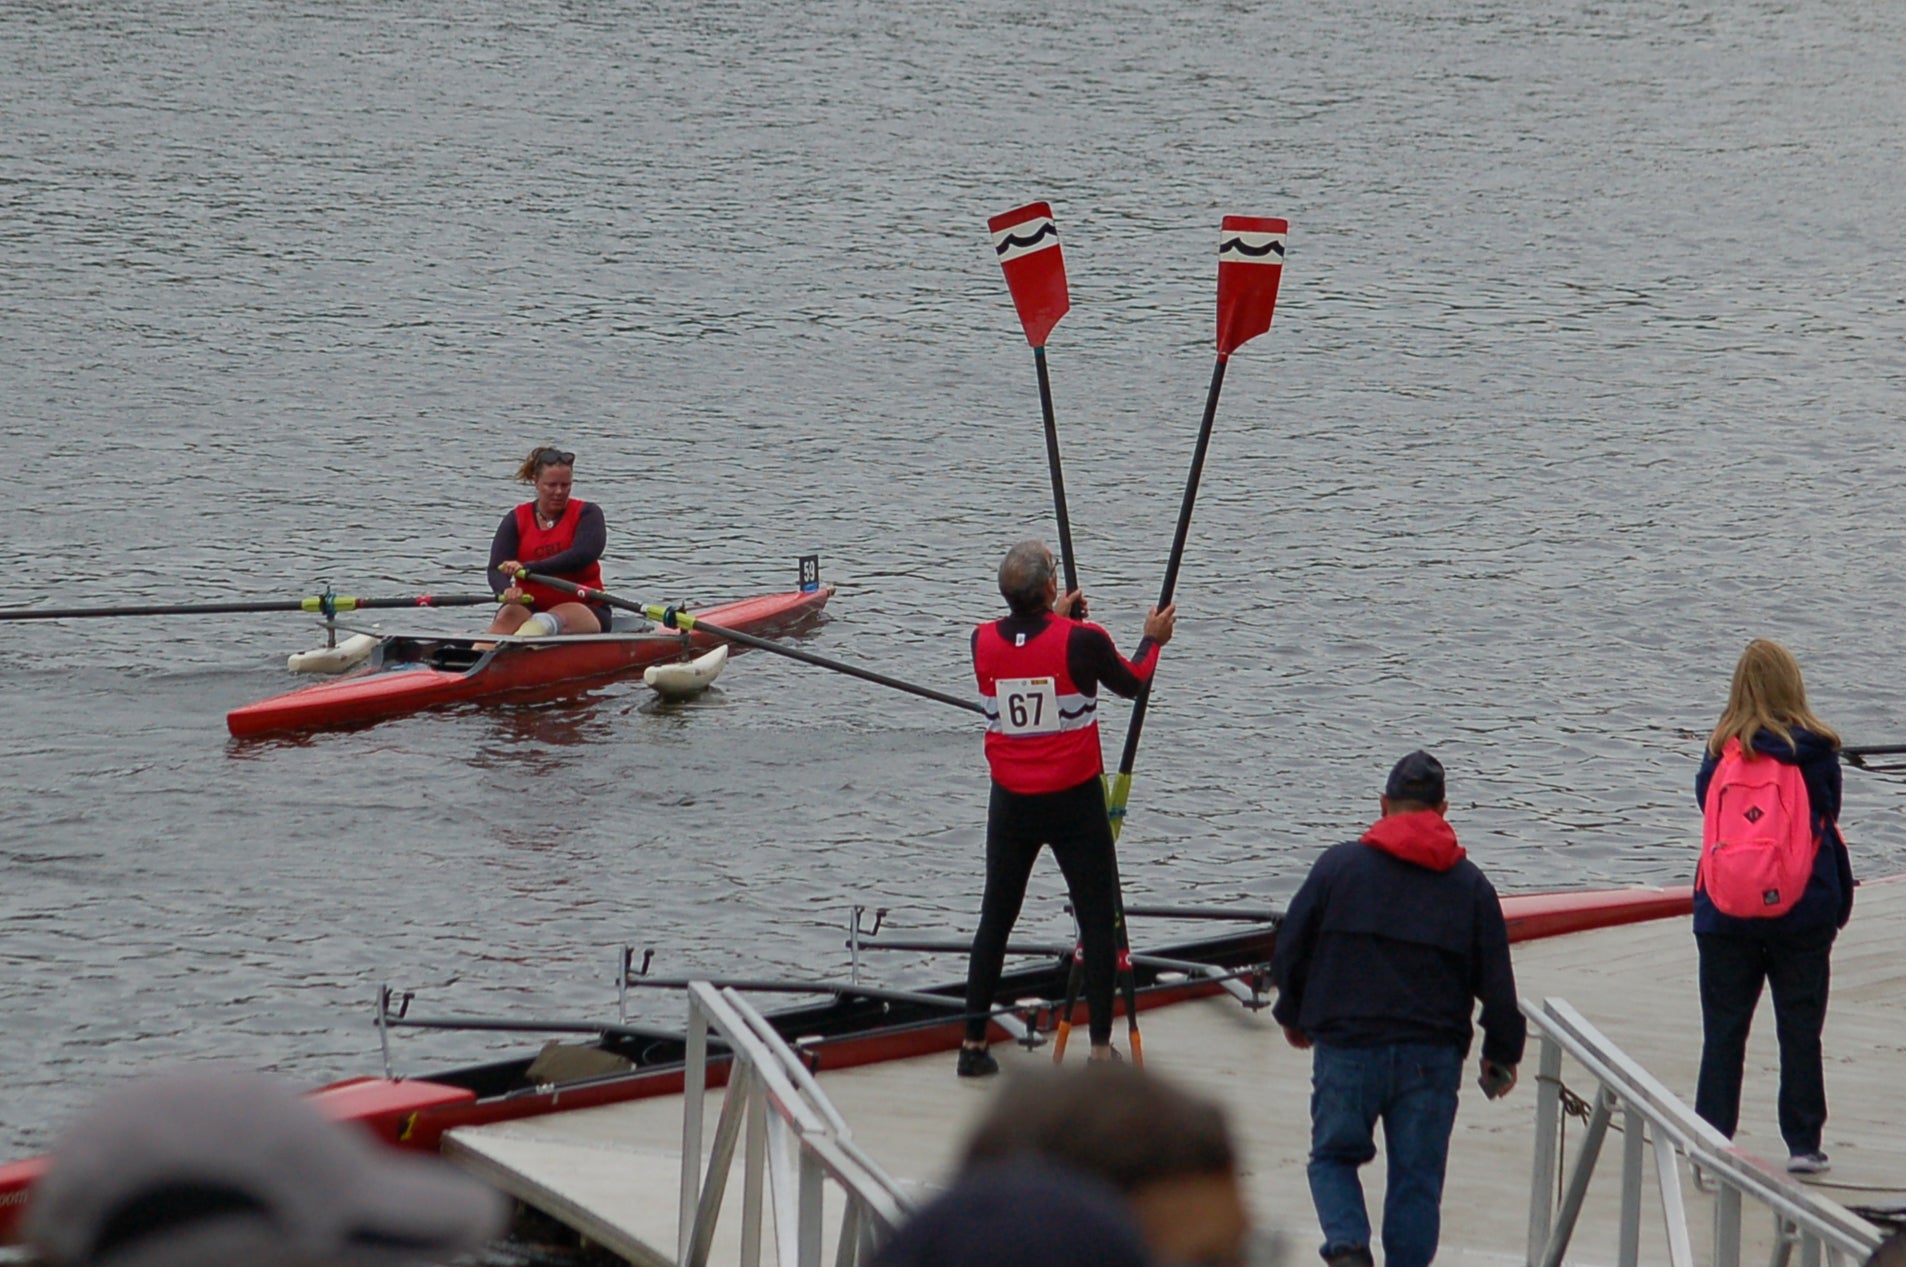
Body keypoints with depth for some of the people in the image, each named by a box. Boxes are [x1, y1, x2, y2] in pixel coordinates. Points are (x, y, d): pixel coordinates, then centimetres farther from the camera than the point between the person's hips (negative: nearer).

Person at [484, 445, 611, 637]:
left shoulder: (587, 514, 3)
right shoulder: (516, 520, 7)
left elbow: (583, 556, -17)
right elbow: (496, 569, -5)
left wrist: (528, 568, -28)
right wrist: (506, 591, -32)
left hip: (584, 609, -1)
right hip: (530, 606, 1)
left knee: (547, 622, -35)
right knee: (508, 618, -32)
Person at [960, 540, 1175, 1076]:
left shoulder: (983, 642, -6)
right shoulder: (1081, 641, -16)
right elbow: (1130, 683, 3)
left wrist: (1059, 617, 29)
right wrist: (1152, 641, 22)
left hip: (1011, 803, 3)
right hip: (1074, 800, -3)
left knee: (995, 919, 14)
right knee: (1098, 920, 7)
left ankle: (973, 1042, 14)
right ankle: (1101, 1046, 6)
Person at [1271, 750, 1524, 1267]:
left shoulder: (1338, 865, 1)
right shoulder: (1470, 884, 5)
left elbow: (1289, 950, 5)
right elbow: (1497, 982, 5)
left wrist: (1293, 1017, 23)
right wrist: (1502, 1055, 18)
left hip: (1347, 1049, -1)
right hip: (1431, 1058, 1)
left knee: (1333, 1156, 12)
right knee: (1417, 1177, 7)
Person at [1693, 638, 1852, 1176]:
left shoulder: (1724, 748, -4)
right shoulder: (1818, 749, -4)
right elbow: (1829, 820, 5)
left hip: (1727, 910, 0)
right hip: (1805, 910, 0)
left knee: (1723, 1031, 6)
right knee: (1800, 1030, 8)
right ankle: (1803, 1143, 10)